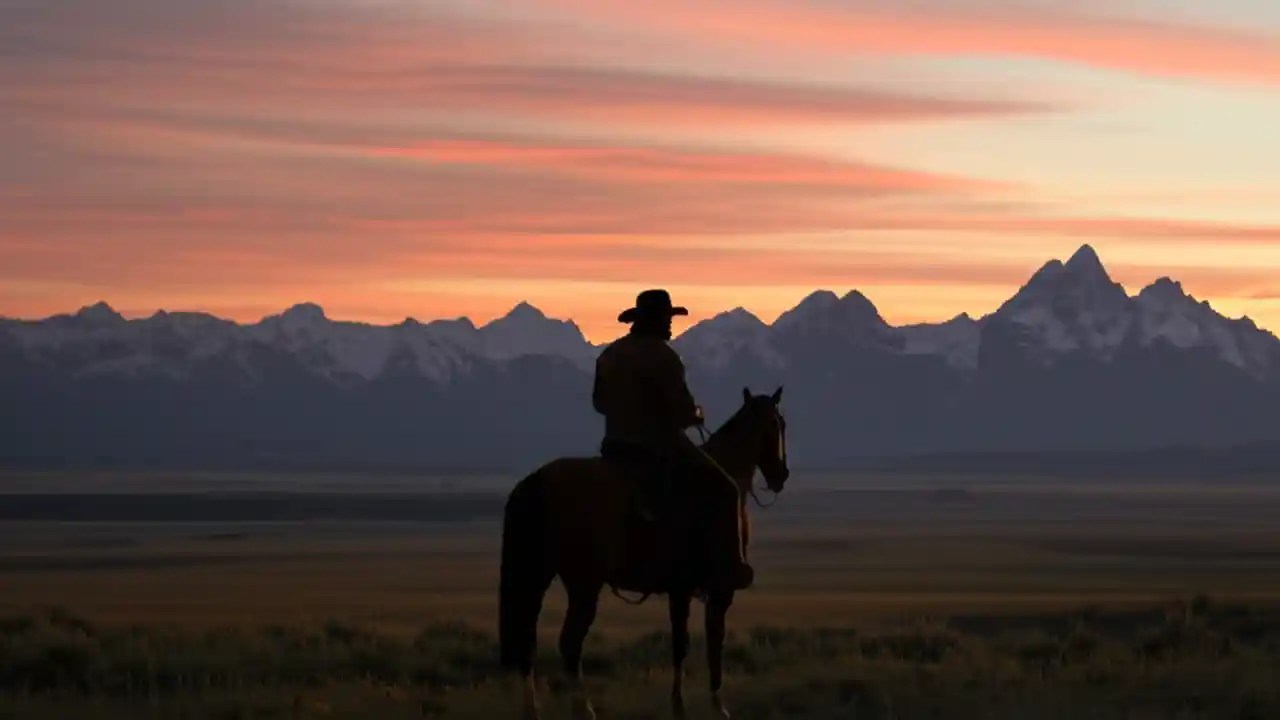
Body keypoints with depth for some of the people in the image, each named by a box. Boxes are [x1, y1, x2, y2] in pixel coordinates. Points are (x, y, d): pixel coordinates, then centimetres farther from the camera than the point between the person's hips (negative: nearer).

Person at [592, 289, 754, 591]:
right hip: (659, 450, -8)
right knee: (723, 490, 1)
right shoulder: (663, 357, -17)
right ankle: (727, 568, -5)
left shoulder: (610, 355, 7)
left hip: (615, 449, 8)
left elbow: (599, 401, 18)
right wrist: (696, 416, 2)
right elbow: (683, 411, -19)